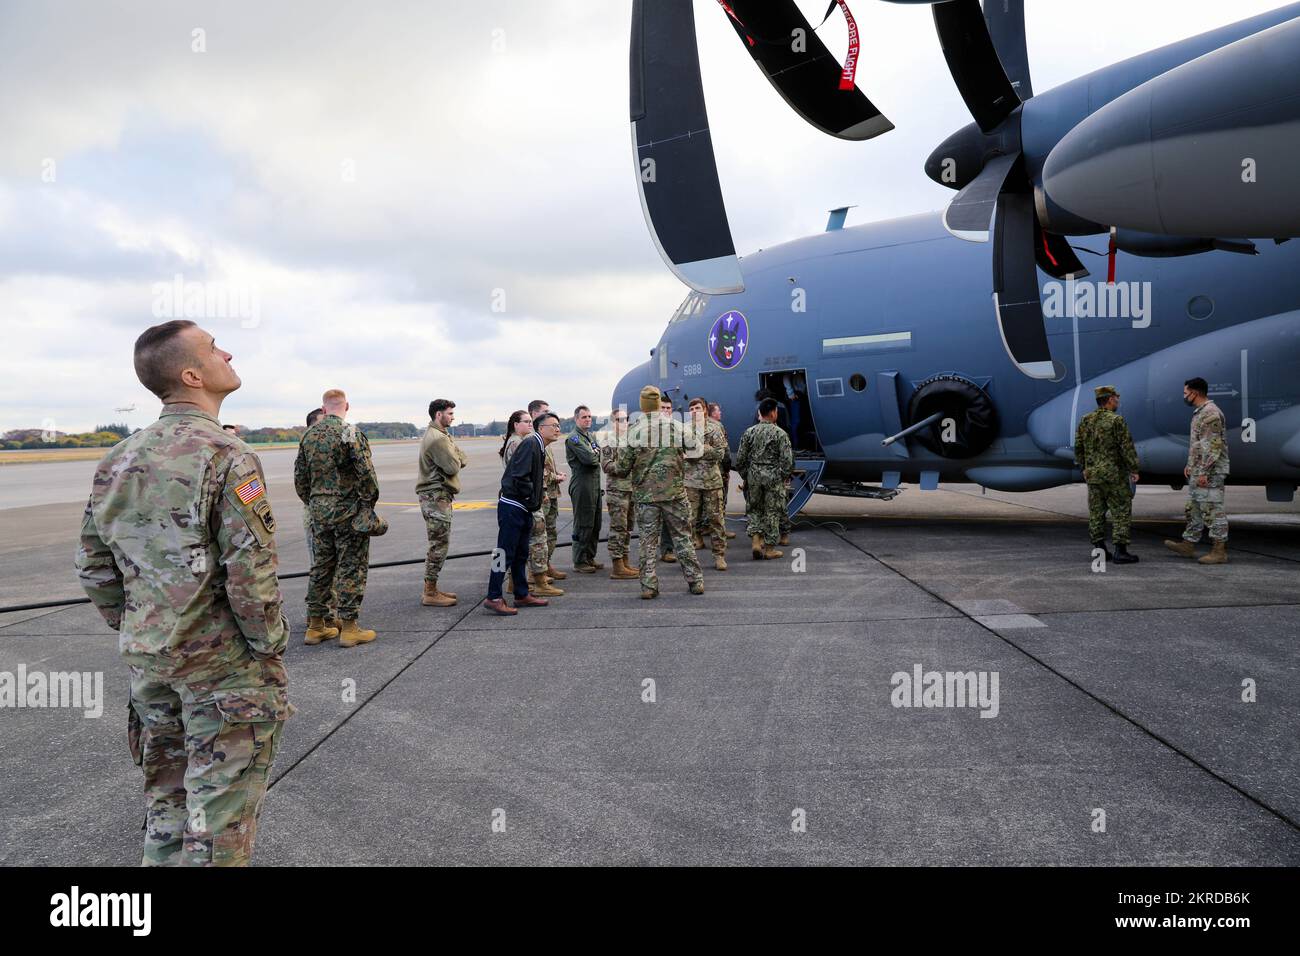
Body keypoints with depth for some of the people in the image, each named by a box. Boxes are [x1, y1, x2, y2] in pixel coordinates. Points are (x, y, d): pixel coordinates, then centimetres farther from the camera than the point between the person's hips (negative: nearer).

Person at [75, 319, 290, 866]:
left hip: (147, 661, 7)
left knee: (166, 794, 22)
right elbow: (251, 576, -22)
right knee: (220, 803, 5)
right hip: (222, 665, -7)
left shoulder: (115, 462, 4)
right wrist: (270, 648, -9)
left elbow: (94, 568, 9)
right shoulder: (226, 458, -19)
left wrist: (133, 633, 19)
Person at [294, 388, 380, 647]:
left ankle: (315, 626, 20)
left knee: (322, 565, 15)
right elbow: (366, 473, -17)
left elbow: (300, 477, 12)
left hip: (319, 511, 6)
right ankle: (349, 627, 3)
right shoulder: (350, 432, -13)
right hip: (348, 510, -6)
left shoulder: (309, 434, 8)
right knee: (351, 567, 1)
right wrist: (370, 502, -5)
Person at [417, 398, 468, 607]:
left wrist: (456, 457, -8)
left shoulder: (436, 434, 18)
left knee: (438, 544, 16)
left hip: (435, 495, 11)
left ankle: (431, 588, 22)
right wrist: (455, 456, -2)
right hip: (436, 496, -11)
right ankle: (430, 594, -1)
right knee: (439, 545, -6)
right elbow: (453, 467, -20)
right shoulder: (438, 438, -17)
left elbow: (464, 461, 12)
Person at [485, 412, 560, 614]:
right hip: (512, 507, -10)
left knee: (521, 553, 15)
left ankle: (522, 595, 24)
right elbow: (519, 476, -23)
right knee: (505, 553, -6)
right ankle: (493, 598, -2)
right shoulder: (530, 444, -14)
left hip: (523, 510, 10)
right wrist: (533, 500, -14)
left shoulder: (539, 447, 17)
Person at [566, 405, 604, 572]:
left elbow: (599, 456, 15)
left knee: (595, 524, 13)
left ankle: (590, 557, 23)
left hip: (595, 483, 9)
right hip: (582, 484, -9)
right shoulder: (574, 438, -11)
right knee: (583, 525, -4)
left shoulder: (590, 436, 19)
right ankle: (579, 561, 3)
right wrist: (596, 454, -2)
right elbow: (589, 458, -22)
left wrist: (594, 454, -4)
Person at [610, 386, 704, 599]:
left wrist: (609, 467, 17)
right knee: (682, 537, 9)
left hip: (645, 494, -1)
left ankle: (649, 586, 6)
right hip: (674, 492, 1)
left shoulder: (633, 431, -5)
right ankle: (696, 581, 12)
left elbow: (623, 467, -3)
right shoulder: (675, 426, -2)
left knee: (648, 541, 6)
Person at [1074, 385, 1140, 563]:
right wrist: (1133, 469, -4)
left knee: (1096, 513, 9)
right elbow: (1127, 447, -12)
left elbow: (1078, 447, 11)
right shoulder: (1116, 420, -11)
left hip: (1092, 474, 6)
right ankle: (1120, 551, -3)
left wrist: (1084, 468, 20)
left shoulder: (1085, 420, 7)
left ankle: (1099, 550, 13)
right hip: (1114, 475, -6)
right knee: (1121, 512, 0)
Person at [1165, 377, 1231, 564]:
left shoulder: (1210, 413, -16)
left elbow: (1213, 446, -21)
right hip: (1198, 473, 11)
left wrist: (1204, 472, -22)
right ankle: (1188, 545, 23)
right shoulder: (1200, 412, 17)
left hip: (1210, 473, -11)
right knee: (1193, 509, 15)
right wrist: (1190, 465, 20)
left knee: (1212, 510, -7)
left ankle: (1219, 551, -3)